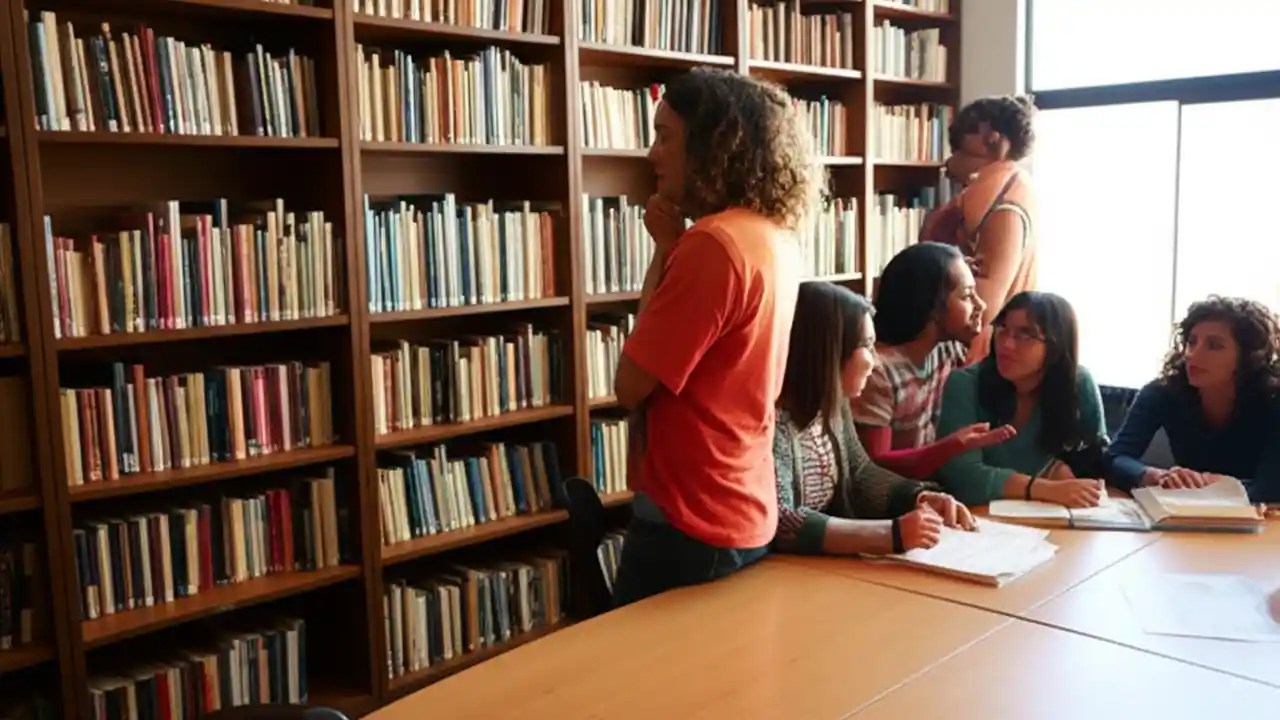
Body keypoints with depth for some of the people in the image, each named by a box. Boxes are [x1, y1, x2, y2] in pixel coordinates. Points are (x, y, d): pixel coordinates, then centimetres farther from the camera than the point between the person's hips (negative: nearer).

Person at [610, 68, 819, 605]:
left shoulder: (716, 242, -21)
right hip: (745, 512, 9)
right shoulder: (778, 237, 7)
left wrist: (664, 249, -11)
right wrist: (675, 250, 3)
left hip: (691, 522, -9)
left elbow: (631, 386, -16)